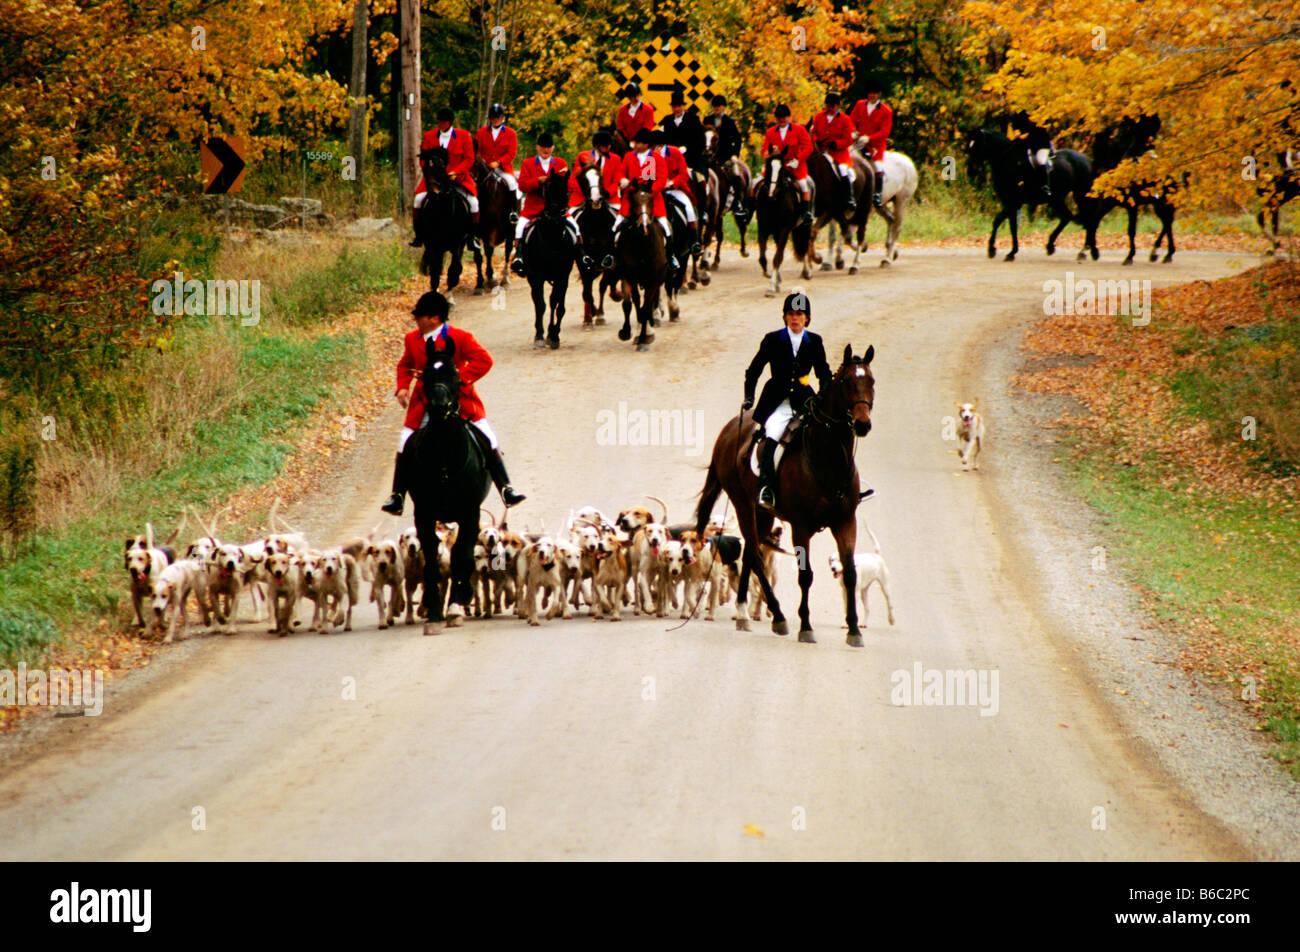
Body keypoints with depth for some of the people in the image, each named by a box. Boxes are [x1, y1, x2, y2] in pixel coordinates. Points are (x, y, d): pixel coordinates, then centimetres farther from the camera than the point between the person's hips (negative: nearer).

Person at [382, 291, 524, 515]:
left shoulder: (460, 338, -11)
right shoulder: (413, 339, 3)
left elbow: (484, 360, -15)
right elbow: (405, 365, 18)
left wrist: (460, 378, -23)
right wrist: (402, 387, 0)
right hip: (423, 403, 3)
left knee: (488, 442, -9)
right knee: (404, 446, -6)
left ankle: (505, 489, -1)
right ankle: (397, 496, 3)